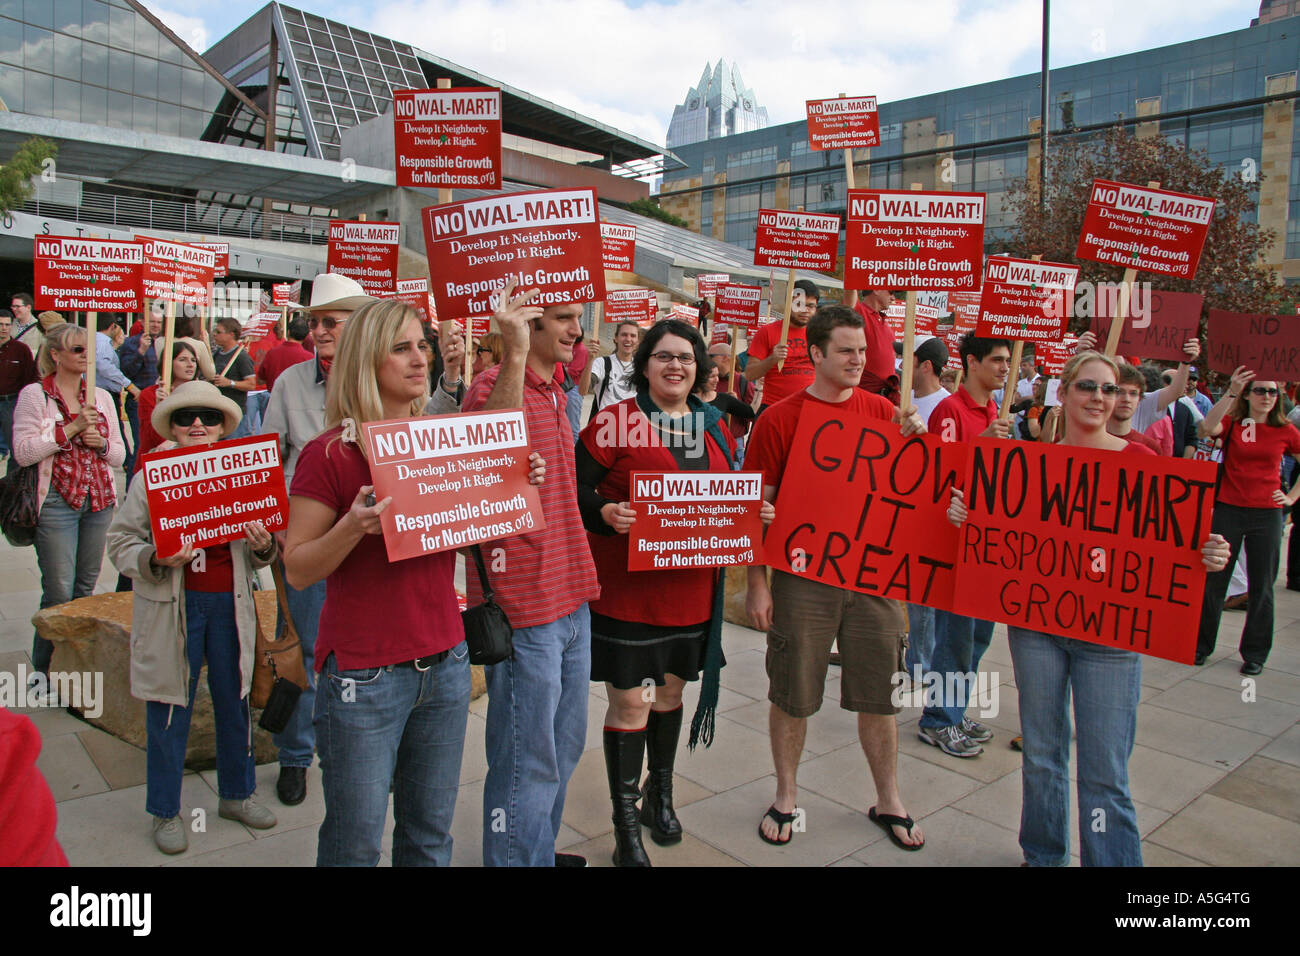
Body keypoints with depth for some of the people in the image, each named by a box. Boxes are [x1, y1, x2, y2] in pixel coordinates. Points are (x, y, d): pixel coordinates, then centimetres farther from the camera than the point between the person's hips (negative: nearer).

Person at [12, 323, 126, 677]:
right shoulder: (34, 395, -1)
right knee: (59, 592, -3)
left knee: (87, 587, 10)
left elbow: (120, 454, 15)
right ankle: (43, 670, 13)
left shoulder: (101, 396, 12)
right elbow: (23, 453, -10)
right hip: (57, 503, -4)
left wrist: (101, 443, -6)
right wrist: (71, 428, -14)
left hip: (99, 501, 5)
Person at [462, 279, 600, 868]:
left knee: (565, 746, 22)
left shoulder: (556, 388, 13)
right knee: (528, 764, 3)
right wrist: (514, 355, -39)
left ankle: (543, 853, 40)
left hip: (571, 597, 9)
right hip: (523, 603, -9)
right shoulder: (495, 385, -14)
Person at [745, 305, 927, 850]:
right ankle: (786, 796, 30)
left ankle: (888, 800, 32)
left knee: (878, 693, 13)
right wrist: (757, 583, -7)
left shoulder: (881, 411, 4)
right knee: (793, 694, 9)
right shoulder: (780, 419, -6)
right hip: (803, 575, -3)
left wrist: (912, 442, -10)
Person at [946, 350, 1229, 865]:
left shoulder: (1140, 460, -2)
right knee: (1042, 753, 15)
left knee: (1104, 772, -1)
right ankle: (1043, 855, 34)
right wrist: (966, 516, -10)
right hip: (1035, 624, 3)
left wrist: (1207, 557, -21)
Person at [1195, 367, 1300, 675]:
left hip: (1267, 514, 1)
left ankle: (1254, 652, 19)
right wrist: (1231, 392, -27)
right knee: (1214, 580, 4)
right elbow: (1207, 427, -24)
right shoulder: (1232, 424, -1)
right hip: (1229, 510, -1)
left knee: (1261, 586, 6)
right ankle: (1201, 645, 17)